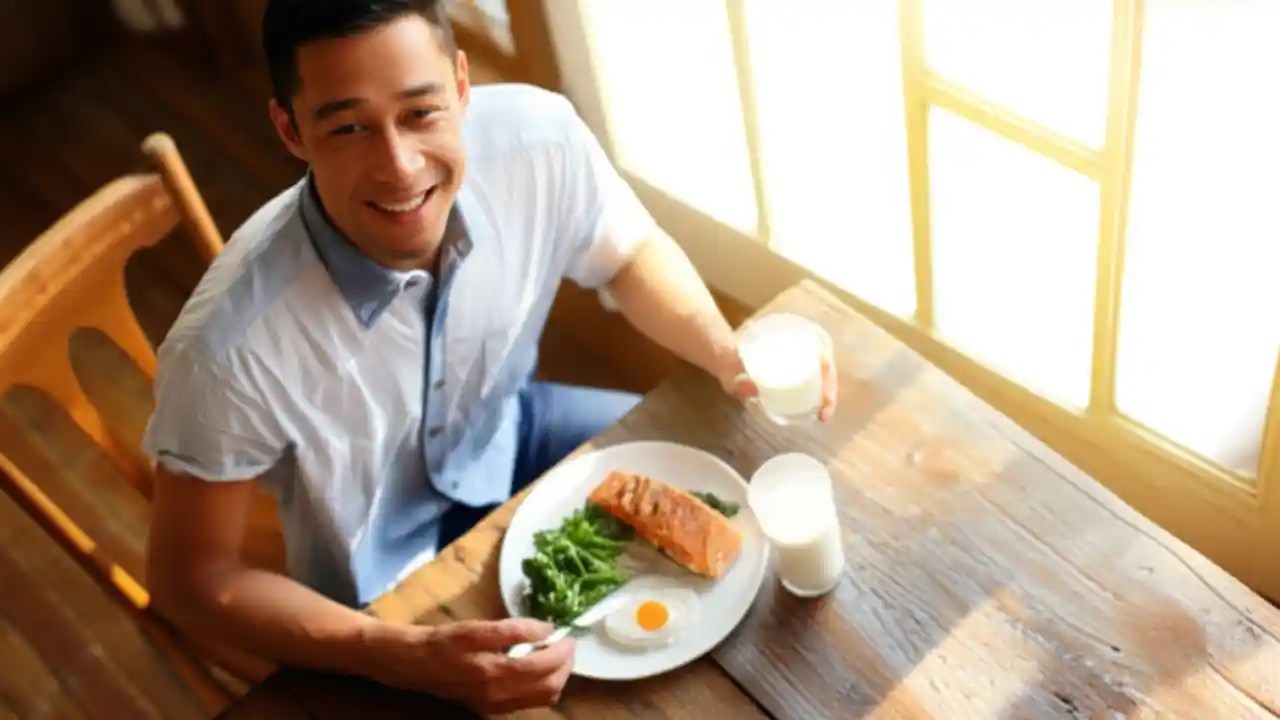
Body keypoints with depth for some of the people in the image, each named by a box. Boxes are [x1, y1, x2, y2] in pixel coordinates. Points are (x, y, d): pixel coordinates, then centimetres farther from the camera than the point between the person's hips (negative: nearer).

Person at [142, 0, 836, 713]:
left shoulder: (538, 140, -28)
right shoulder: (230, 346, -38)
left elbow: (631, 253, -5)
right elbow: (193, 579, -23)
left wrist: (730, 354, -23)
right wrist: (410, 659, -34)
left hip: (505, 435, 4)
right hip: (388, 577, -4)